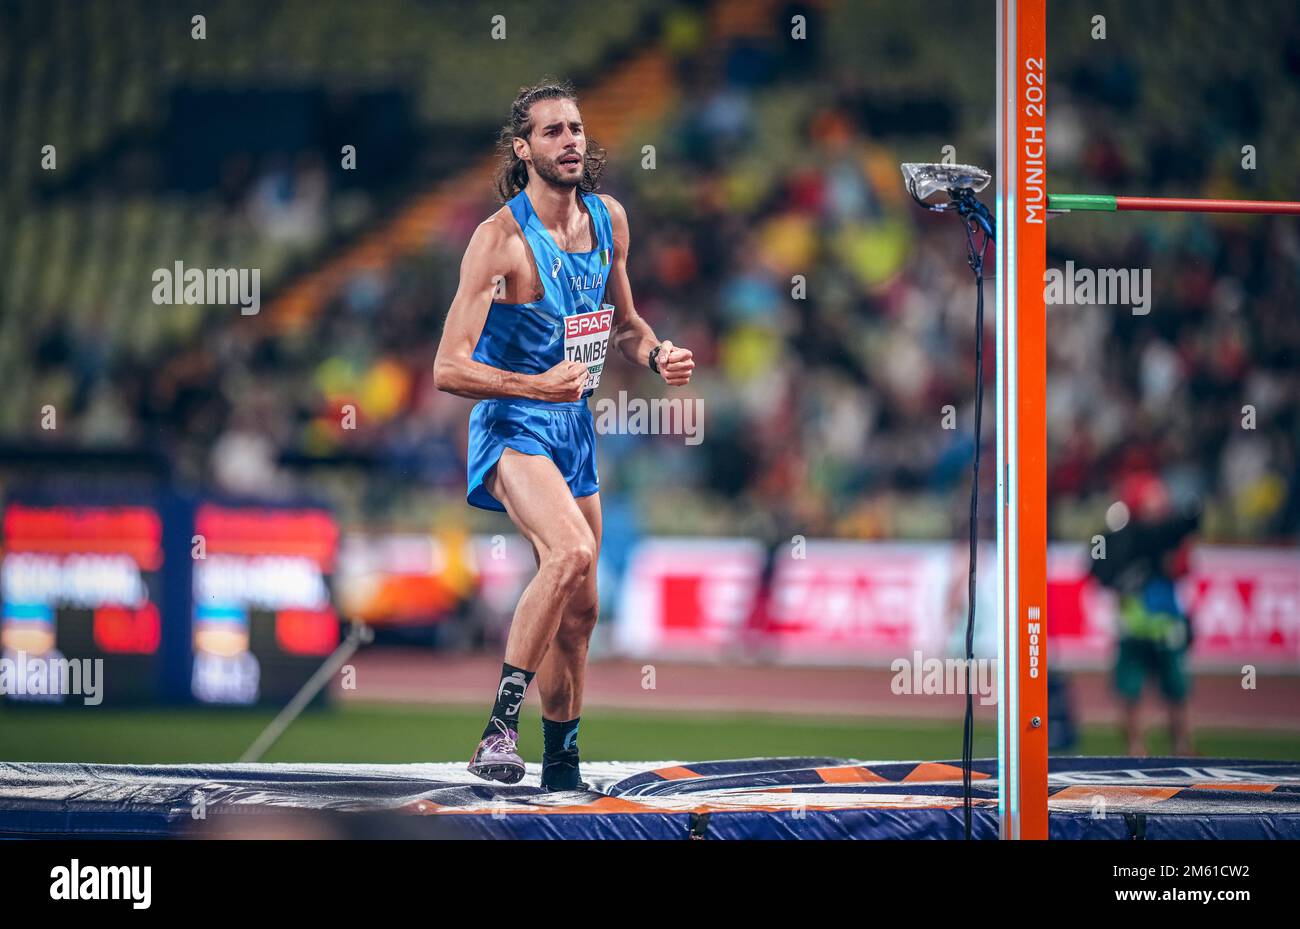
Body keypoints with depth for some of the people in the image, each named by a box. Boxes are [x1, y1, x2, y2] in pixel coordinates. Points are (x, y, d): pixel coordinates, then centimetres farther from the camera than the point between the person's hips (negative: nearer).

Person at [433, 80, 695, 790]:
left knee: (578, 612, 13)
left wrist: (658, 355, 0)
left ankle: (561, 767, 28)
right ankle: (500, 725, -27)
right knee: (570, 553, -32)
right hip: (512, 425, -7)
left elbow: (622, 324, 21)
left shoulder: (608, 219, 4)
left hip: (574, 426, 7)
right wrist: (538, 386, -30)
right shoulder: (501, 238, -17)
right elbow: (448, 369, -19)